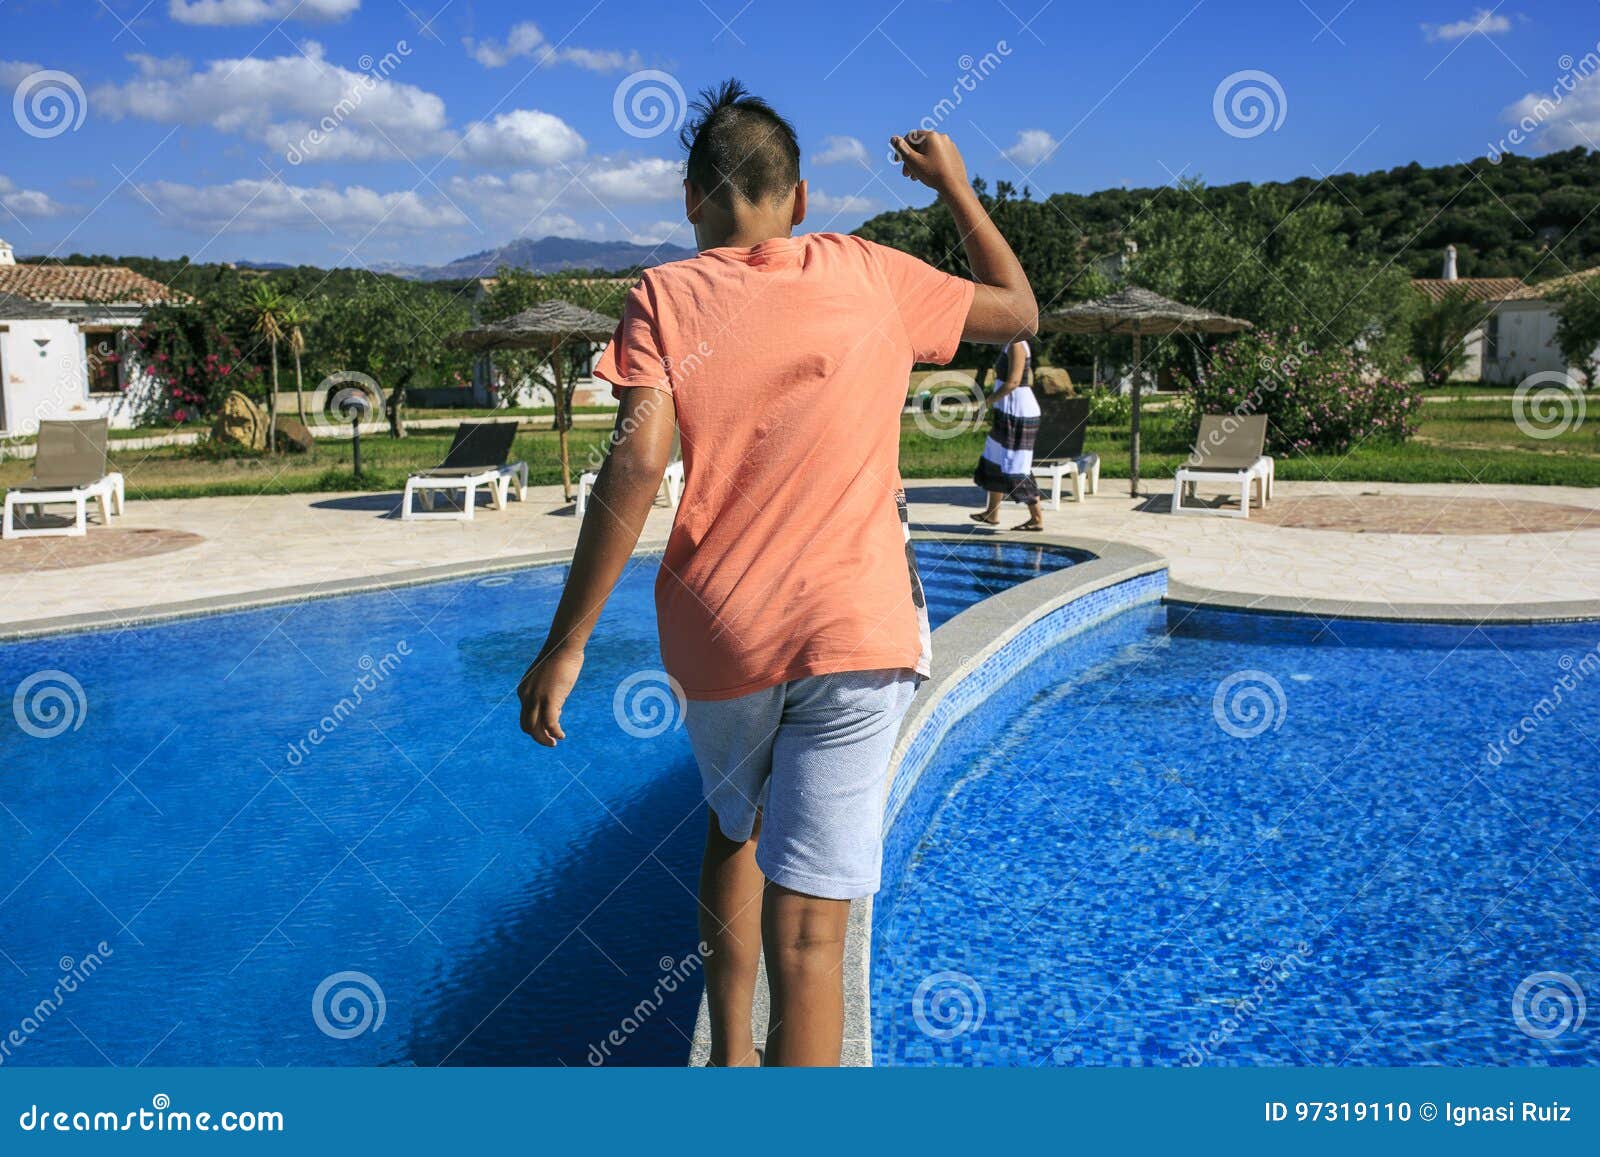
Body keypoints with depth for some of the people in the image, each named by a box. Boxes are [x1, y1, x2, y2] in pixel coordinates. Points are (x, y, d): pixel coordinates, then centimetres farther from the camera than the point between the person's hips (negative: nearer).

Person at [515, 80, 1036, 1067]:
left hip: (720, 637, 1)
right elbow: (1018, 311, 20)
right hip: (855, 633, -1)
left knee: (734, 829, 29)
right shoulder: (868, 274, 5)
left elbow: (638, 466, -13)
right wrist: (957, 187, 31)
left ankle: (730, 1058, 38)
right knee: (807, 930, -2)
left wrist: (567, 645, -11)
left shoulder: (666, 297, 0)